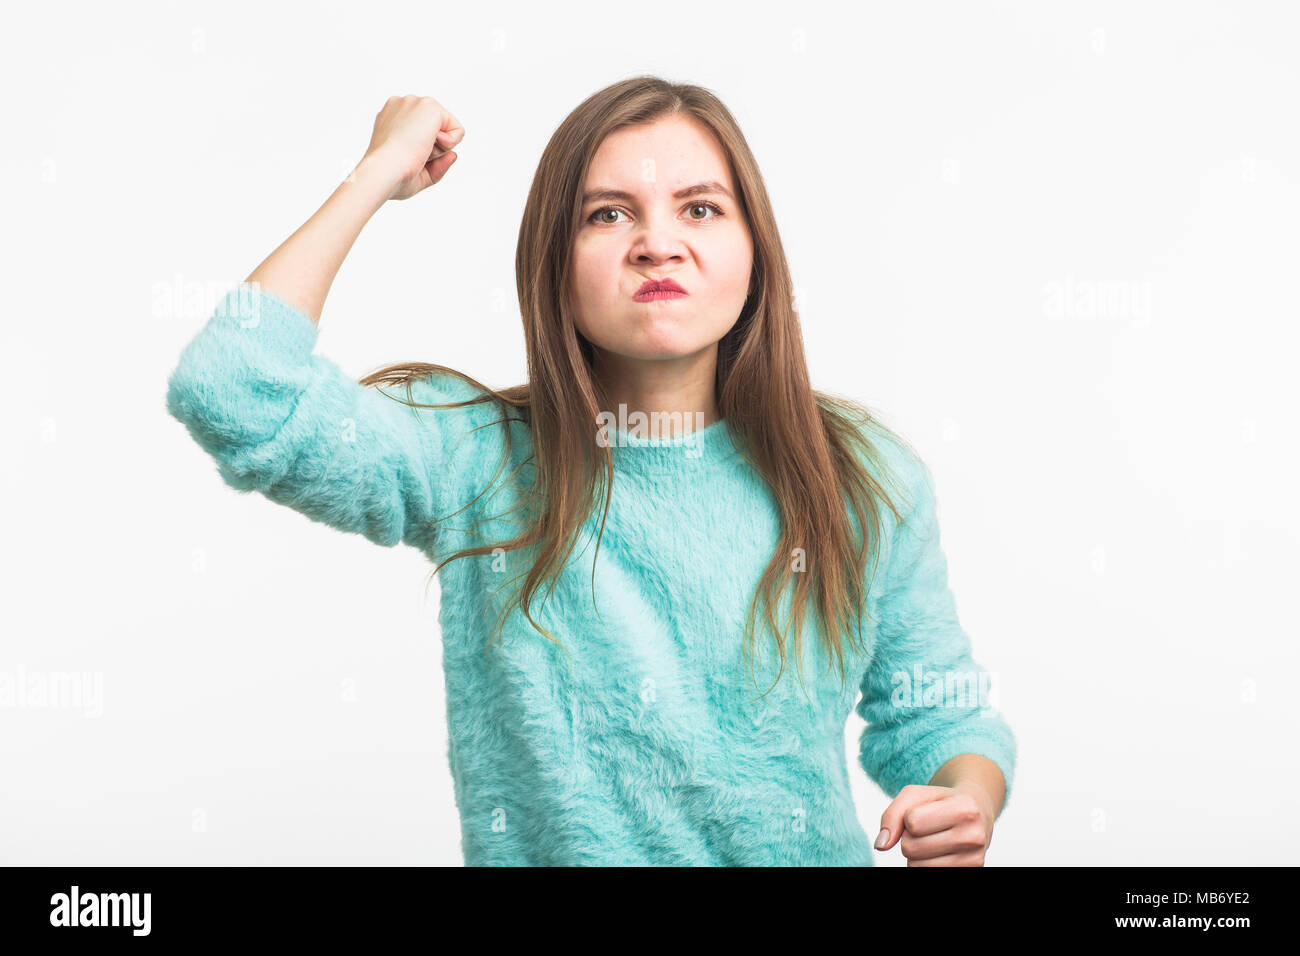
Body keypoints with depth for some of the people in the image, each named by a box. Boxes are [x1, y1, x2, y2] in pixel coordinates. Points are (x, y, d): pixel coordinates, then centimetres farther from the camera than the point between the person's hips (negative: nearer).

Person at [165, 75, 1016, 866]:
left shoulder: (865, 479, 0)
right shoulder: (472, 460, -4)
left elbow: (938, 717, 9)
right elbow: (230, 390, -15)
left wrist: (967, 795, -13)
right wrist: (381, 171, -7)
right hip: (539, 848, 0)